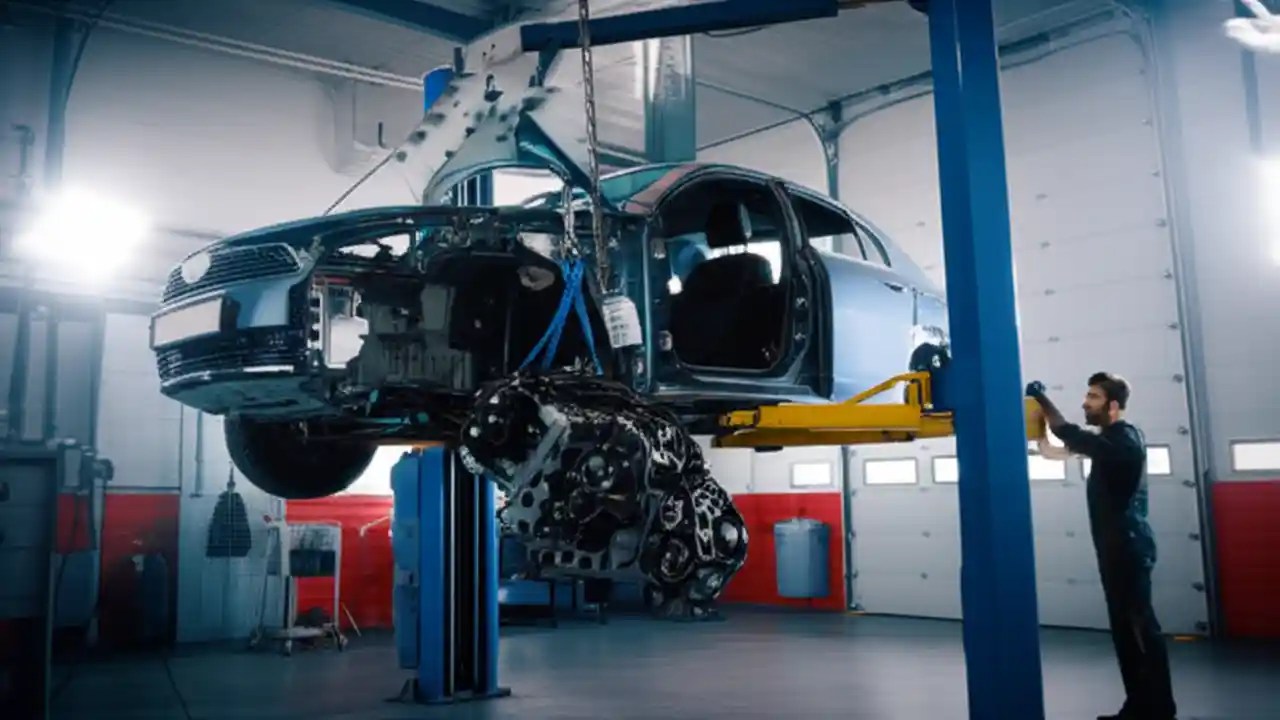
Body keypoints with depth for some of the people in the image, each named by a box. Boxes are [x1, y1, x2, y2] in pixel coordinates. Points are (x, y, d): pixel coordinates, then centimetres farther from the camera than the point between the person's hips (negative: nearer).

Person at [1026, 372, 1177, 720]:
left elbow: (1072, 437, -26)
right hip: (1118, 546, 10)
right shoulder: (1117, 438, 15)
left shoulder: (1123, 441, -17)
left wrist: (1041, 397, -19)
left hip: (1128, 547, -10)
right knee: (1126, 628, 13)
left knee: (1140, 627, -5)